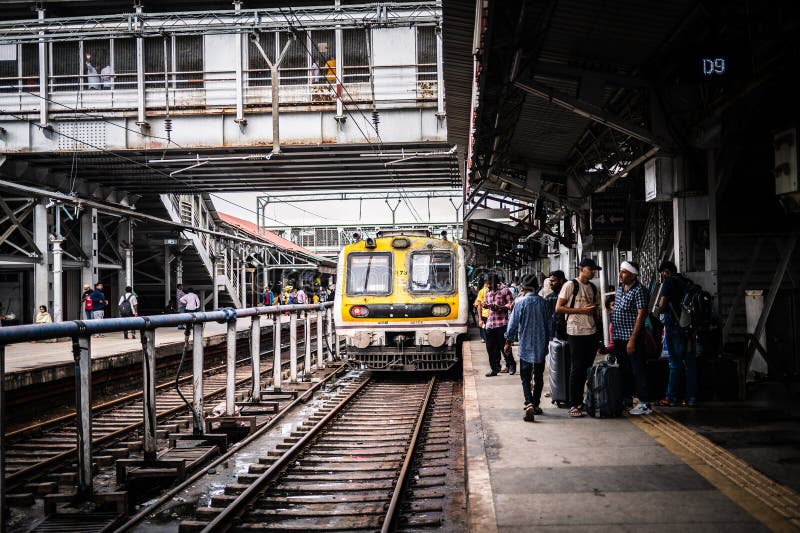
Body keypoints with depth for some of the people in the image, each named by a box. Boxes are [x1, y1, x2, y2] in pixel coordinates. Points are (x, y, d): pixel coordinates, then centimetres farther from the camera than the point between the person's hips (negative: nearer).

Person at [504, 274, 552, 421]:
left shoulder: (520, 302, -9)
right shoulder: (543, 302, 1)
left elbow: (513, 323, -7)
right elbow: (549, 323, 7)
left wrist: (508, 341, 4)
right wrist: (547, 341, 18)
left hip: (525, 346, -3)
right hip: (541, 346, 3)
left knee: (525, 377, -1)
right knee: (539, 377, 14)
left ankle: (529, 404, -20)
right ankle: (536, 405, 21)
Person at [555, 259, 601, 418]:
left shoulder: (593, 287, 13)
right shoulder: (570, 285, -7)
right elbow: (558, 308, -11)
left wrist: (597, 327, 11)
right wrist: (581, 310, -16)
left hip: (591, 333, 6)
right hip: (576, 333, -6)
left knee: (587, 368, 9)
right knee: (576, 369, -4)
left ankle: (581, 401, 19)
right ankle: (573, 405, 3)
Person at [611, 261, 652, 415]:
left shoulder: (639, 290, -13)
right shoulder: (620, 288, 12)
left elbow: (641, 315, -18)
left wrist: (632, 339, -21)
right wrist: (611, 335, 15)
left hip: (632, 338, -8)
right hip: (619, 337, 8)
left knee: (638, 370, -4)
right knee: (624, 369, 17)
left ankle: (644, 404, 0)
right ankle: (626, 398, 28)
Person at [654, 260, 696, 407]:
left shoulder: (669, 282, -6)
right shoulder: (685, 282, 15)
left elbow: (662, 306, -13)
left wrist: (658, 311, 8)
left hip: (674, 327, -6)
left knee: (675, 364, -2)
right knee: (690, 363, 7)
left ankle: (671, 398, 4)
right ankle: (692, 398, 10)